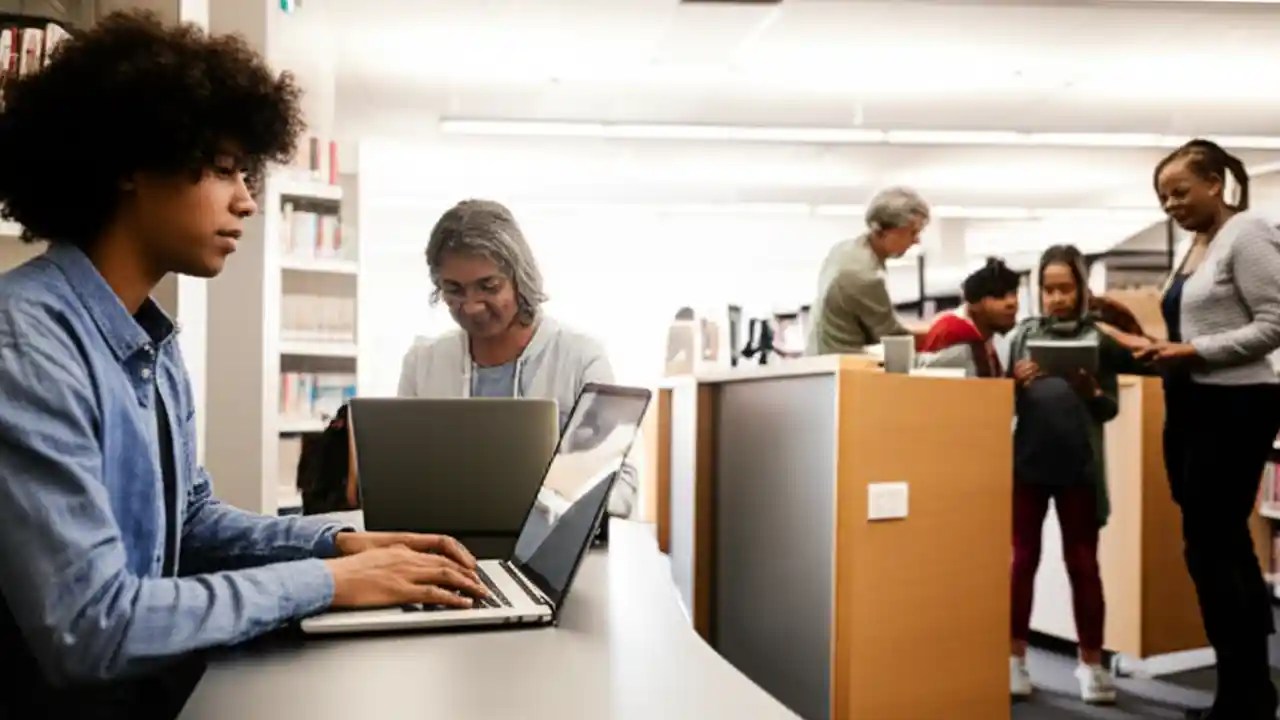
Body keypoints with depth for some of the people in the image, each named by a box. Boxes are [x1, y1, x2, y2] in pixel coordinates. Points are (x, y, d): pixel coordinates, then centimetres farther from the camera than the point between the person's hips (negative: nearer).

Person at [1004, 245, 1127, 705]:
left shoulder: (1099, 337, 0)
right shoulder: (1023, 334, 4)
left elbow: (1112, 409, -1)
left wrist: (1091, 393, -22)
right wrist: (1015, 383, -16)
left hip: (1079, 465, -1)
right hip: (1027, 461, 1)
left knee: (1083, 564, 8)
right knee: (1022, 560, 7)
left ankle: (1091, 664, 17)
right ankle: (1015, 660, 16)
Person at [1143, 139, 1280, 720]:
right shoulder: (1194, 248, 17)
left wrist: (1194, 351, -19)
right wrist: (1164, 352, 3)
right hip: (1192, 407, 9)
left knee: (1209, 548, -8)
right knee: (1224, 548, 11)